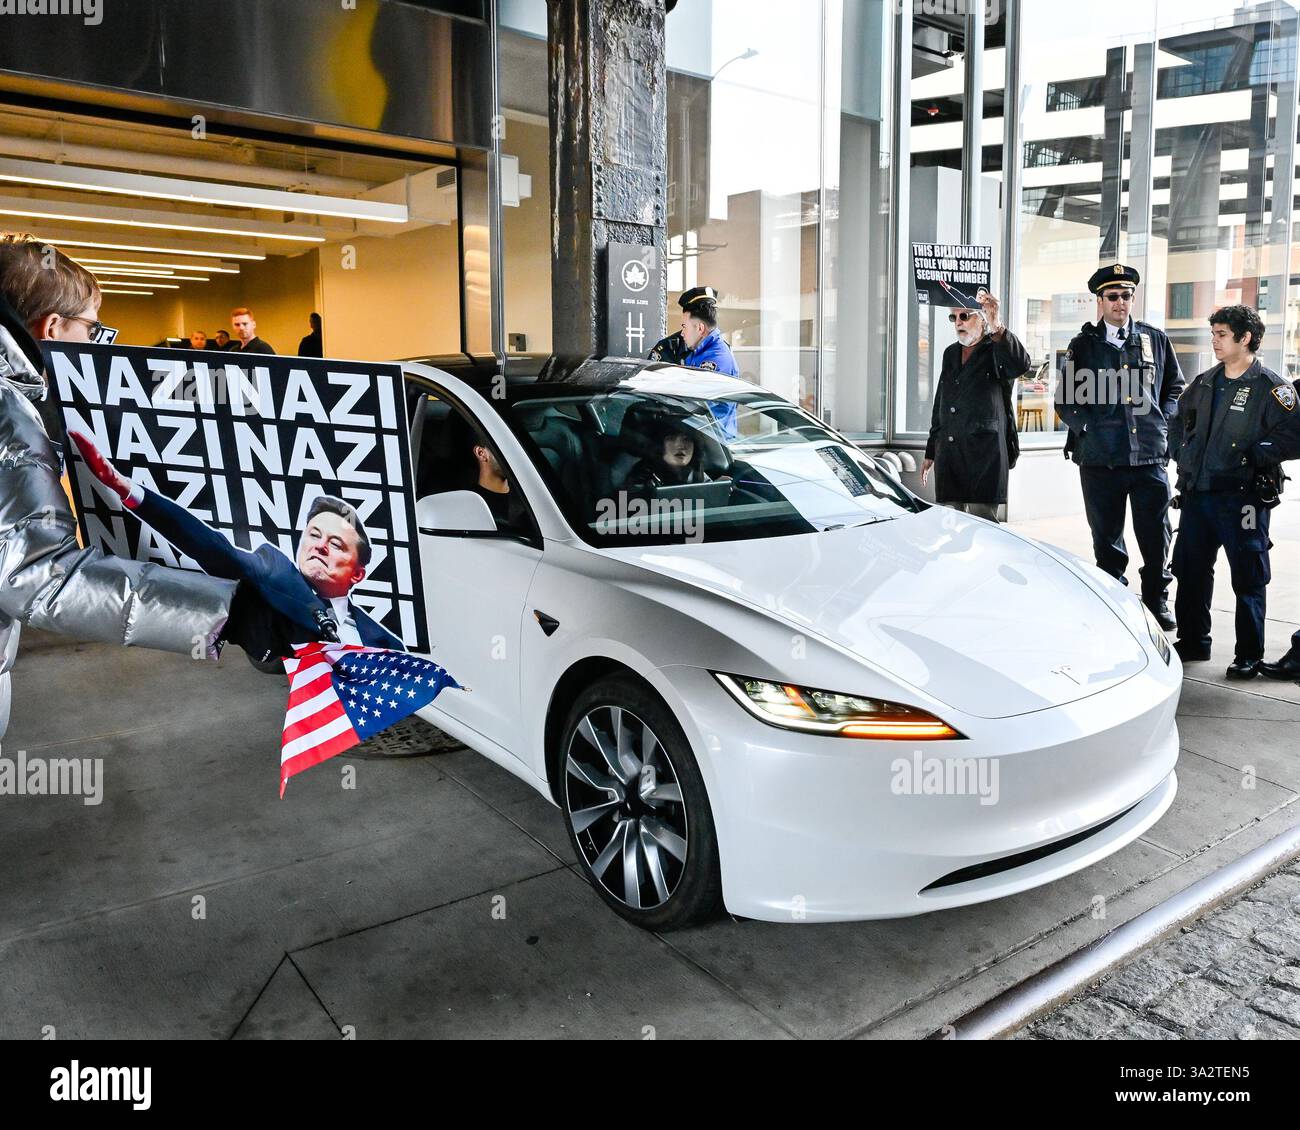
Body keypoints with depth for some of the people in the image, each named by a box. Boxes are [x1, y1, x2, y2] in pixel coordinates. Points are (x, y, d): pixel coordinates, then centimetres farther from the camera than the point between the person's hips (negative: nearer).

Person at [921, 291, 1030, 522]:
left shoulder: (996, 350, 1)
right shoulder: (950, 353, 19)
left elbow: (1020, 366, -24)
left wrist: (996, 326, -33)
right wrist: (931, 452, 23)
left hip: (985, 455, -5)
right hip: (948, 455, 6)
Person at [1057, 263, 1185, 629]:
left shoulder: (1155, 339, 11)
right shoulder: (1083, 345, 7)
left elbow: (1175, 387, 19)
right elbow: (1065, 397, 8)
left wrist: (1162, 421, 5)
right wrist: (1087, 427, -5)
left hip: (1150, 454, 1)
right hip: (1100, 458, -1)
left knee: (1156, 534, 4)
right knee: (1106, 537, 7)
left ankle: (1157, 600, 20)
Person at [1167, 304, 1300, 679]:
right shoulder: (1204, 383, 12)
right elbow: (1178, 421, 25)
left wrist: (1251, 455, -17)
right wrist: (1183, 457, 13)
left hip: (1241, 497, -6)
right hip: (1195, 493, 6)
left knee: (1248, 578, 2)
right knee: (1190, 571, 12)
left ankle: (1249, 655, 12)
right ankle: (1192, 642, 27)